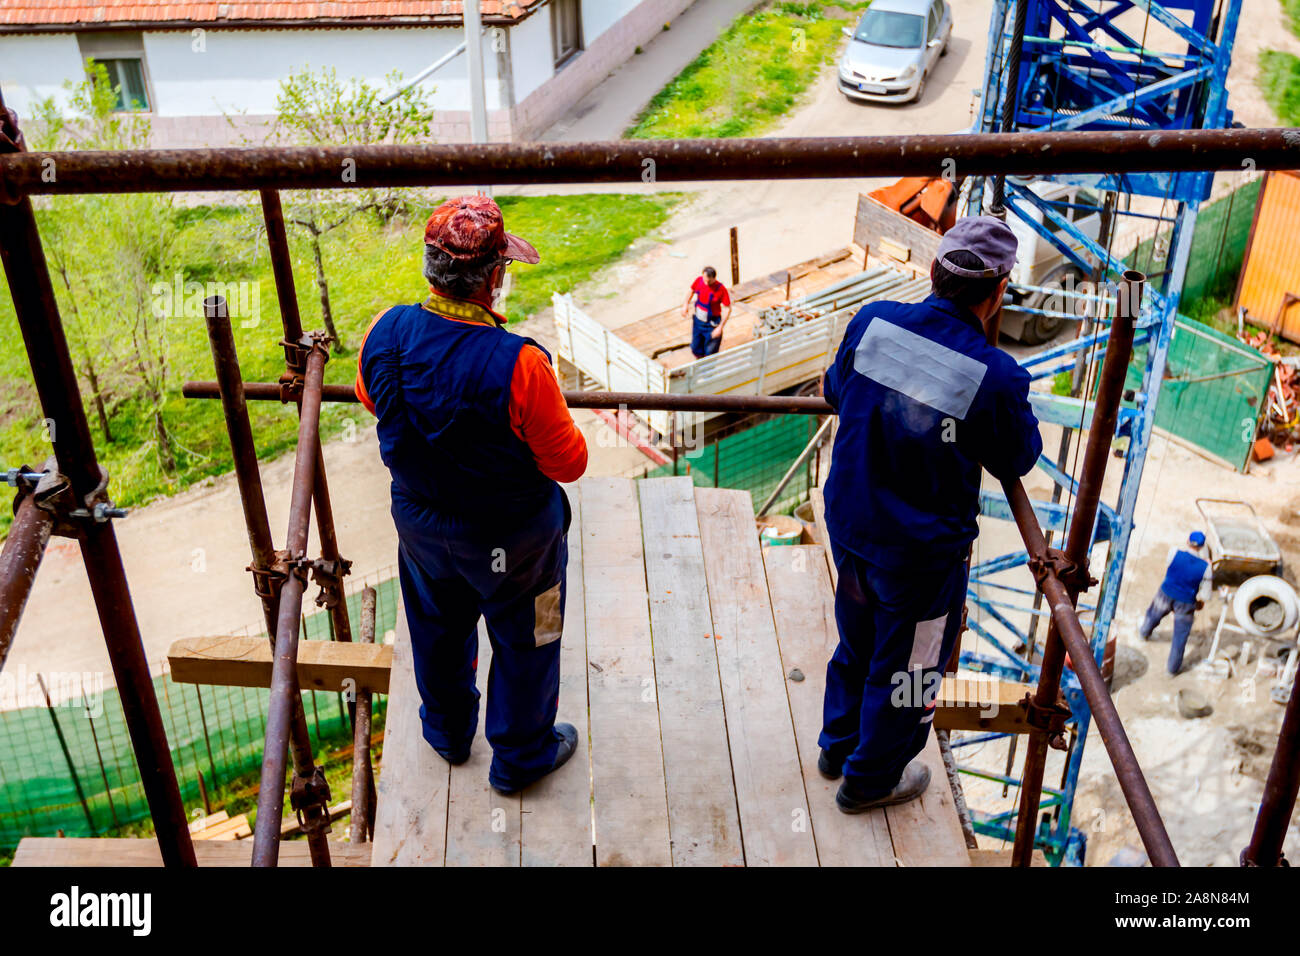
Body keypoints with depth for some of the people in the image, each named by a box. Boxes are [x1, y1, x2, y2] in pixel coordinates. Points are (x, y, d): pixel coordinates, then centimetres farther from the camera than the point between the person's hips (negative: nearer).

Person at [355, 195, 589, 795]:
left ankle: (447, 731, 55)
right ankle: (521, 756, 43)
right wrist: (550, 412, -4)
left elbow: (370, 398, 4)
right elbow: (569, 463, -23)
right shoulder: (518, 365, -35)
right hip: (511, 540, -5)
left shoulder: (385, 334, -19)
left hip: (420, 524, 5)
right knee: (522, 642, 21)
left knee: (438, 629, 30)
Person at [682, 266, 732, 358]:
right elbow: (692, 290, 14)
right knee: (696, 349, 18)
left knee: (710, 353, 1)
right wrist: (686, 304, 3)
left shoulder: (721, 289, -24)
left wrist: (720, 327, -22)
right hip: (697, 321, 5)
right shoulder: (699, 280, -10)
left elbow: (728, 309, -18)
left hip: (711, 324, -5)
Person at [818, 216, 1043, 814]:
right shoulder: (997, 377, -25)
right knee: (905, 661, 19)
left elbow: (834, 390, 9)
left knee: (857, 639, 28)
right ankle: (871, 779, 39)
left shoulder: (872, 321, -12)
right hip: (920, 552, -5)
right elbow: (1018, 460, -5)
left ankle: (838, 744, 50)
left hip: (847, 525, 5)